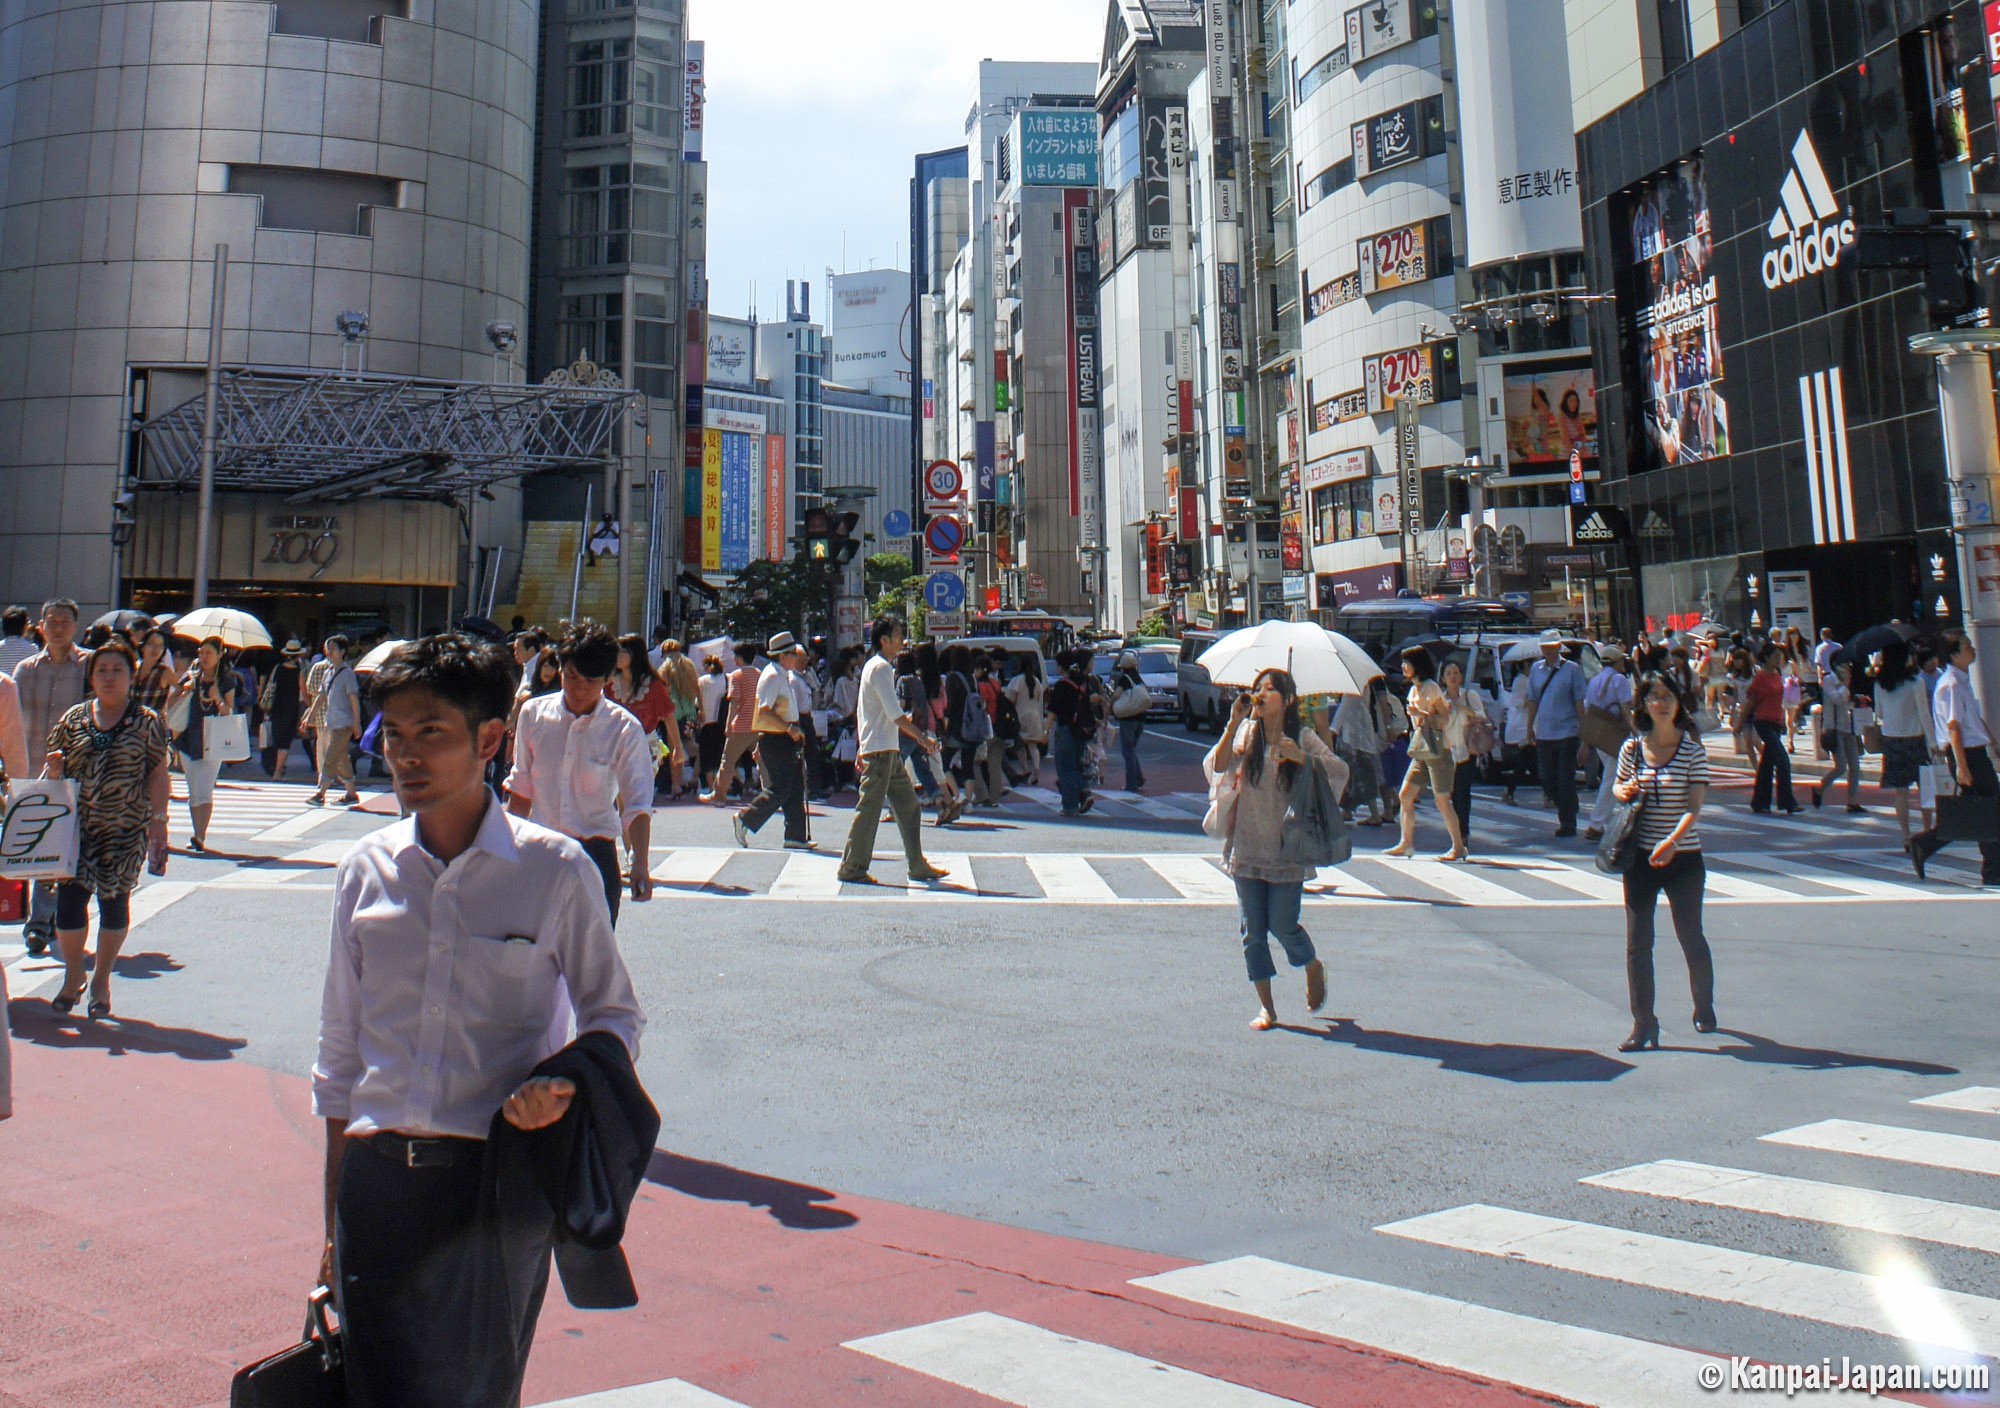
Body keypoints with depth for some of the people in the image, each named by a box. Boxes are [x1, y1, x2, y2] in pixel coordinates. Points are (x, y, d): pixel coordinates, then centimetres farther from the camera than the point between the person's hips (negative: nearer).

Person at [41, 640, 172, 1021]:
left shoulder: (148, 722, 2)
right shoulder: (73, 719, 8)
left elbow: (157, 774, 1)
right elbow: (56, 770, 16)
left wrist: (158, 821, -5)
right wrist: (55, 769, -8)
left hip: (126, 828, -2)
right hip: (77, 824, 2)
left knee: (114, 898, 5)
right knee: (69, 896, -5)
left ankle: (102, 979, 21)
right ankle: (73, 976, 16)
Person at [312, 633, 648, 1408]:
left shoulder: (555, 870, -6)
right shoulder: (365, 870, 5)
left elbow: (614, 1013, 6)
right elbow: (341, 1053, 12)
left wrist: (569, 1084, -17)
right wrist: (334, 1221, 14)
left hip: (497, 1178, -3)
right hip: (376, 1177, 3)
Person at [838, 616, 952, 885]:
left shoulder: (874, 666, 18)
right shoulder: (881, 668, -13)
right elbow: (896, 714, -19)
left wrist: (861, 748, 23)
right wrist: (923, 738, -16)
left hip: (889, 751, 10)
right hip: (880, 751, -10)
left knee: (908, 806, 10)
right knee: (869, 809, -5)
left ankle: (918, 866, 14)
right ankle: (852, 868, 2)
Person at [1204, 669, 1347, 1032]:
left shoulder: (1302, 737, -2)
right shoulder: (1246, 733, 3)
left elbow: (1340, 770, -10)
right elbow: (1217, 767, -9)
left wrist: (1302, 757, -23)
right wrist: (1233, 723, -13)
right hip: (1247, 848, 2)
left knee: (1283, 926, -1)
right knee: (1252, 931, 4)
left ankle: (1313, 968, 32)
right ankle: (1265, 1006, 16)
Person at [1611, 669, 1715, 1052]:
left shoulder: (1693, 750, -5)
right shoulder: (1632, 747, 2)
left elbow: (1694, 807, -12)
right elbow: (1619, 786, 18)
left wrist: (1672, 842, -27)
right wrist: (1623, 792, -6)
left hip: (1683, 857, -2)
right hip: (1640, 856, 2)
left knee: (1691, 937, 12)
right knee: (1637, 943, 0)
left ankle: (1704, 1006, 38)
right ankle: (1643, 1025, 7)